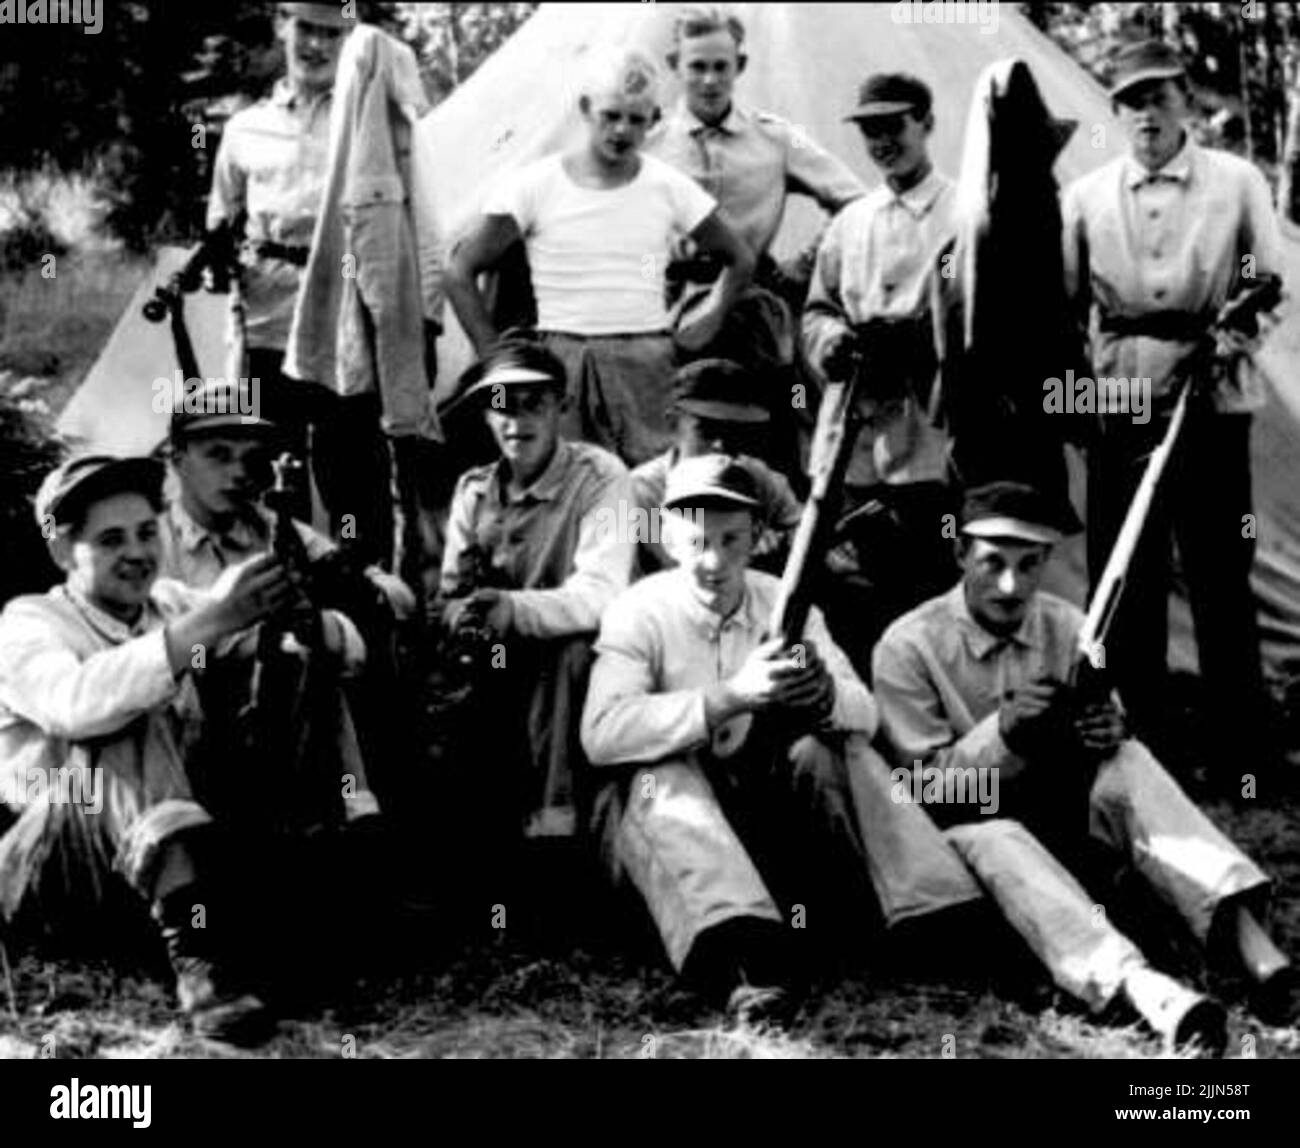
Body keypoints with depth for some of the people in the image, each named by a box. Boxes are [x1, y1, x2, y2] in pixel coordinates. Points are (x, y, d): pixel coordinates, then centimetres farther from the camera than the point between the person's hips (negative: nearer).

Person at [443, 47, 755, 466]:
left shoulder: (669, 187, 6)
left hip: (648, 364, 1)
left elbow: (740, 260, 20)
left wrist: (708, 322, 9)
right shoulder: (535, 185, 0)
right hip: (560, 362, -1)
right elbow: (459, 273, 2)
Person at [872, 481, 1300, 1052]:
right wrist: (1003, 732, -28)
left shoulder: (1068, 627, 1)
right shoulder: (909, 647, -10)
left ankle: (1244, 936, -41)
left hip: (1067, 823, 4)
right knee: (995, 840, -38)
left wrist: (1109, 732, -23)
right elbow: (923, 790, -11)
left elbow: (1108, 753, 3)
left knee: (1128, 762, -25)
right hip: (970, 832, -3)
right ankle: (1134, 984, -60)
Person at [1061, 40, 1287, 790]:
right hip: (1121, 409, 2)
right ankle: (1138, 740, 17)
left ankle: (1241, 743, 11)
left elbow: (1269, 286, 4)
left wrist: (1233, 333, -14)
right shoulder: (1087, 197, 7)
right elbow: (1063, 304, 10)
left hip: (1212, 403, -2)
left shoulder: (1237, 182, 3)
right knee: (1124, 578, 5)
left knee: (1221, 572, 1)